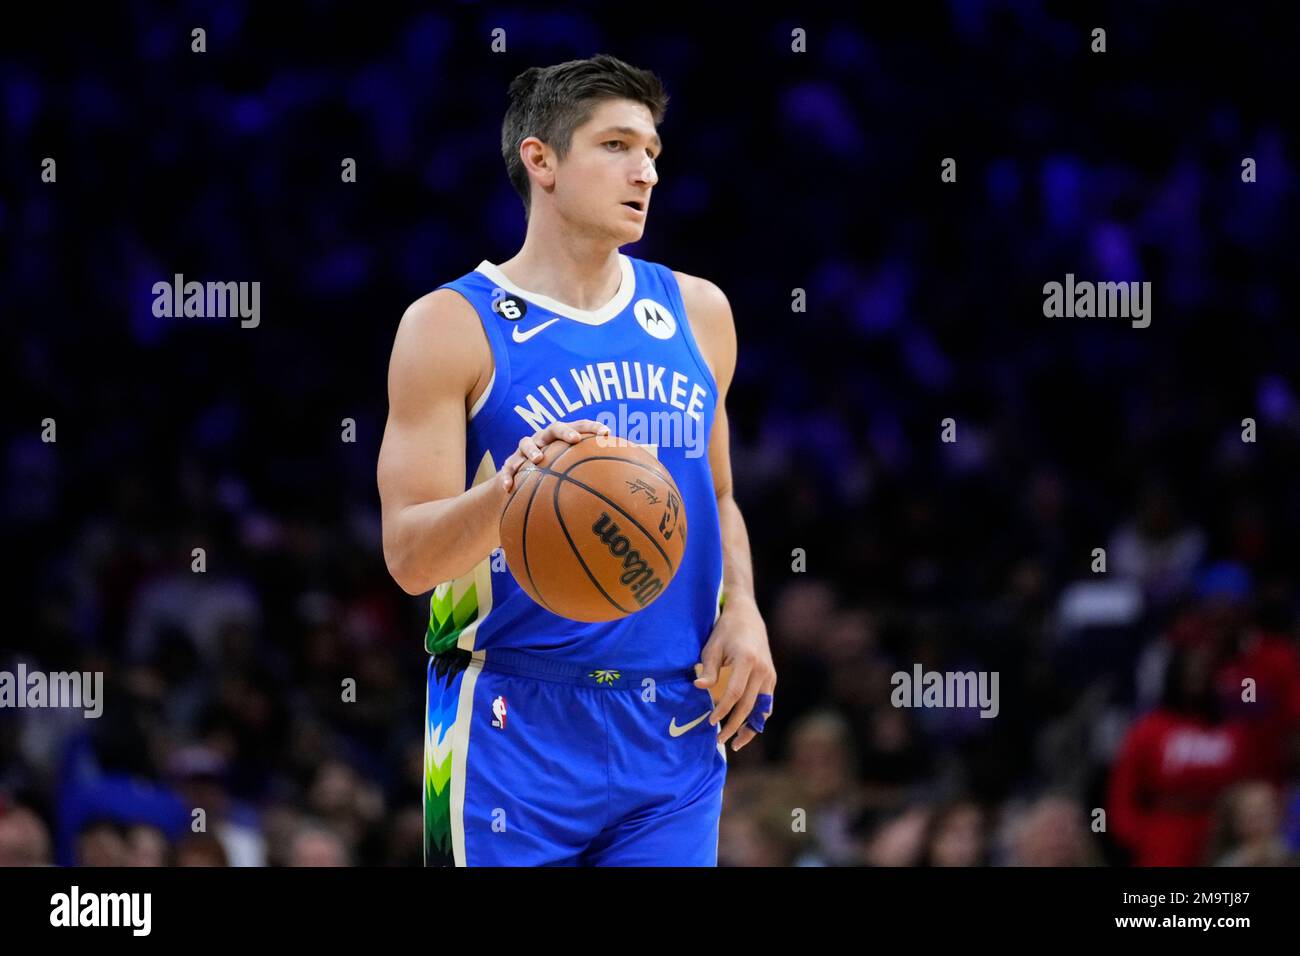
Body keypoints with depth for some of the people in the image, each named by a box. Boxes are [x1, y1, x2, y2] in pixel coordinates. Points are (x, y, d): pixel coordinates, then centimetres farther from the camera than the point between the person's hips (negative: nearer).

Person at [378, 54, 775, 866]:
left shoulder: (696, 312, 11)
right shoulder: (452, 327, -5)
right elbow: (410, 556, -10)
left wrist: (741, 611, 3)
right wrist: (509, 488, -30)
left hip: (671, 729, 4)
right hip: (516, 731, -4)